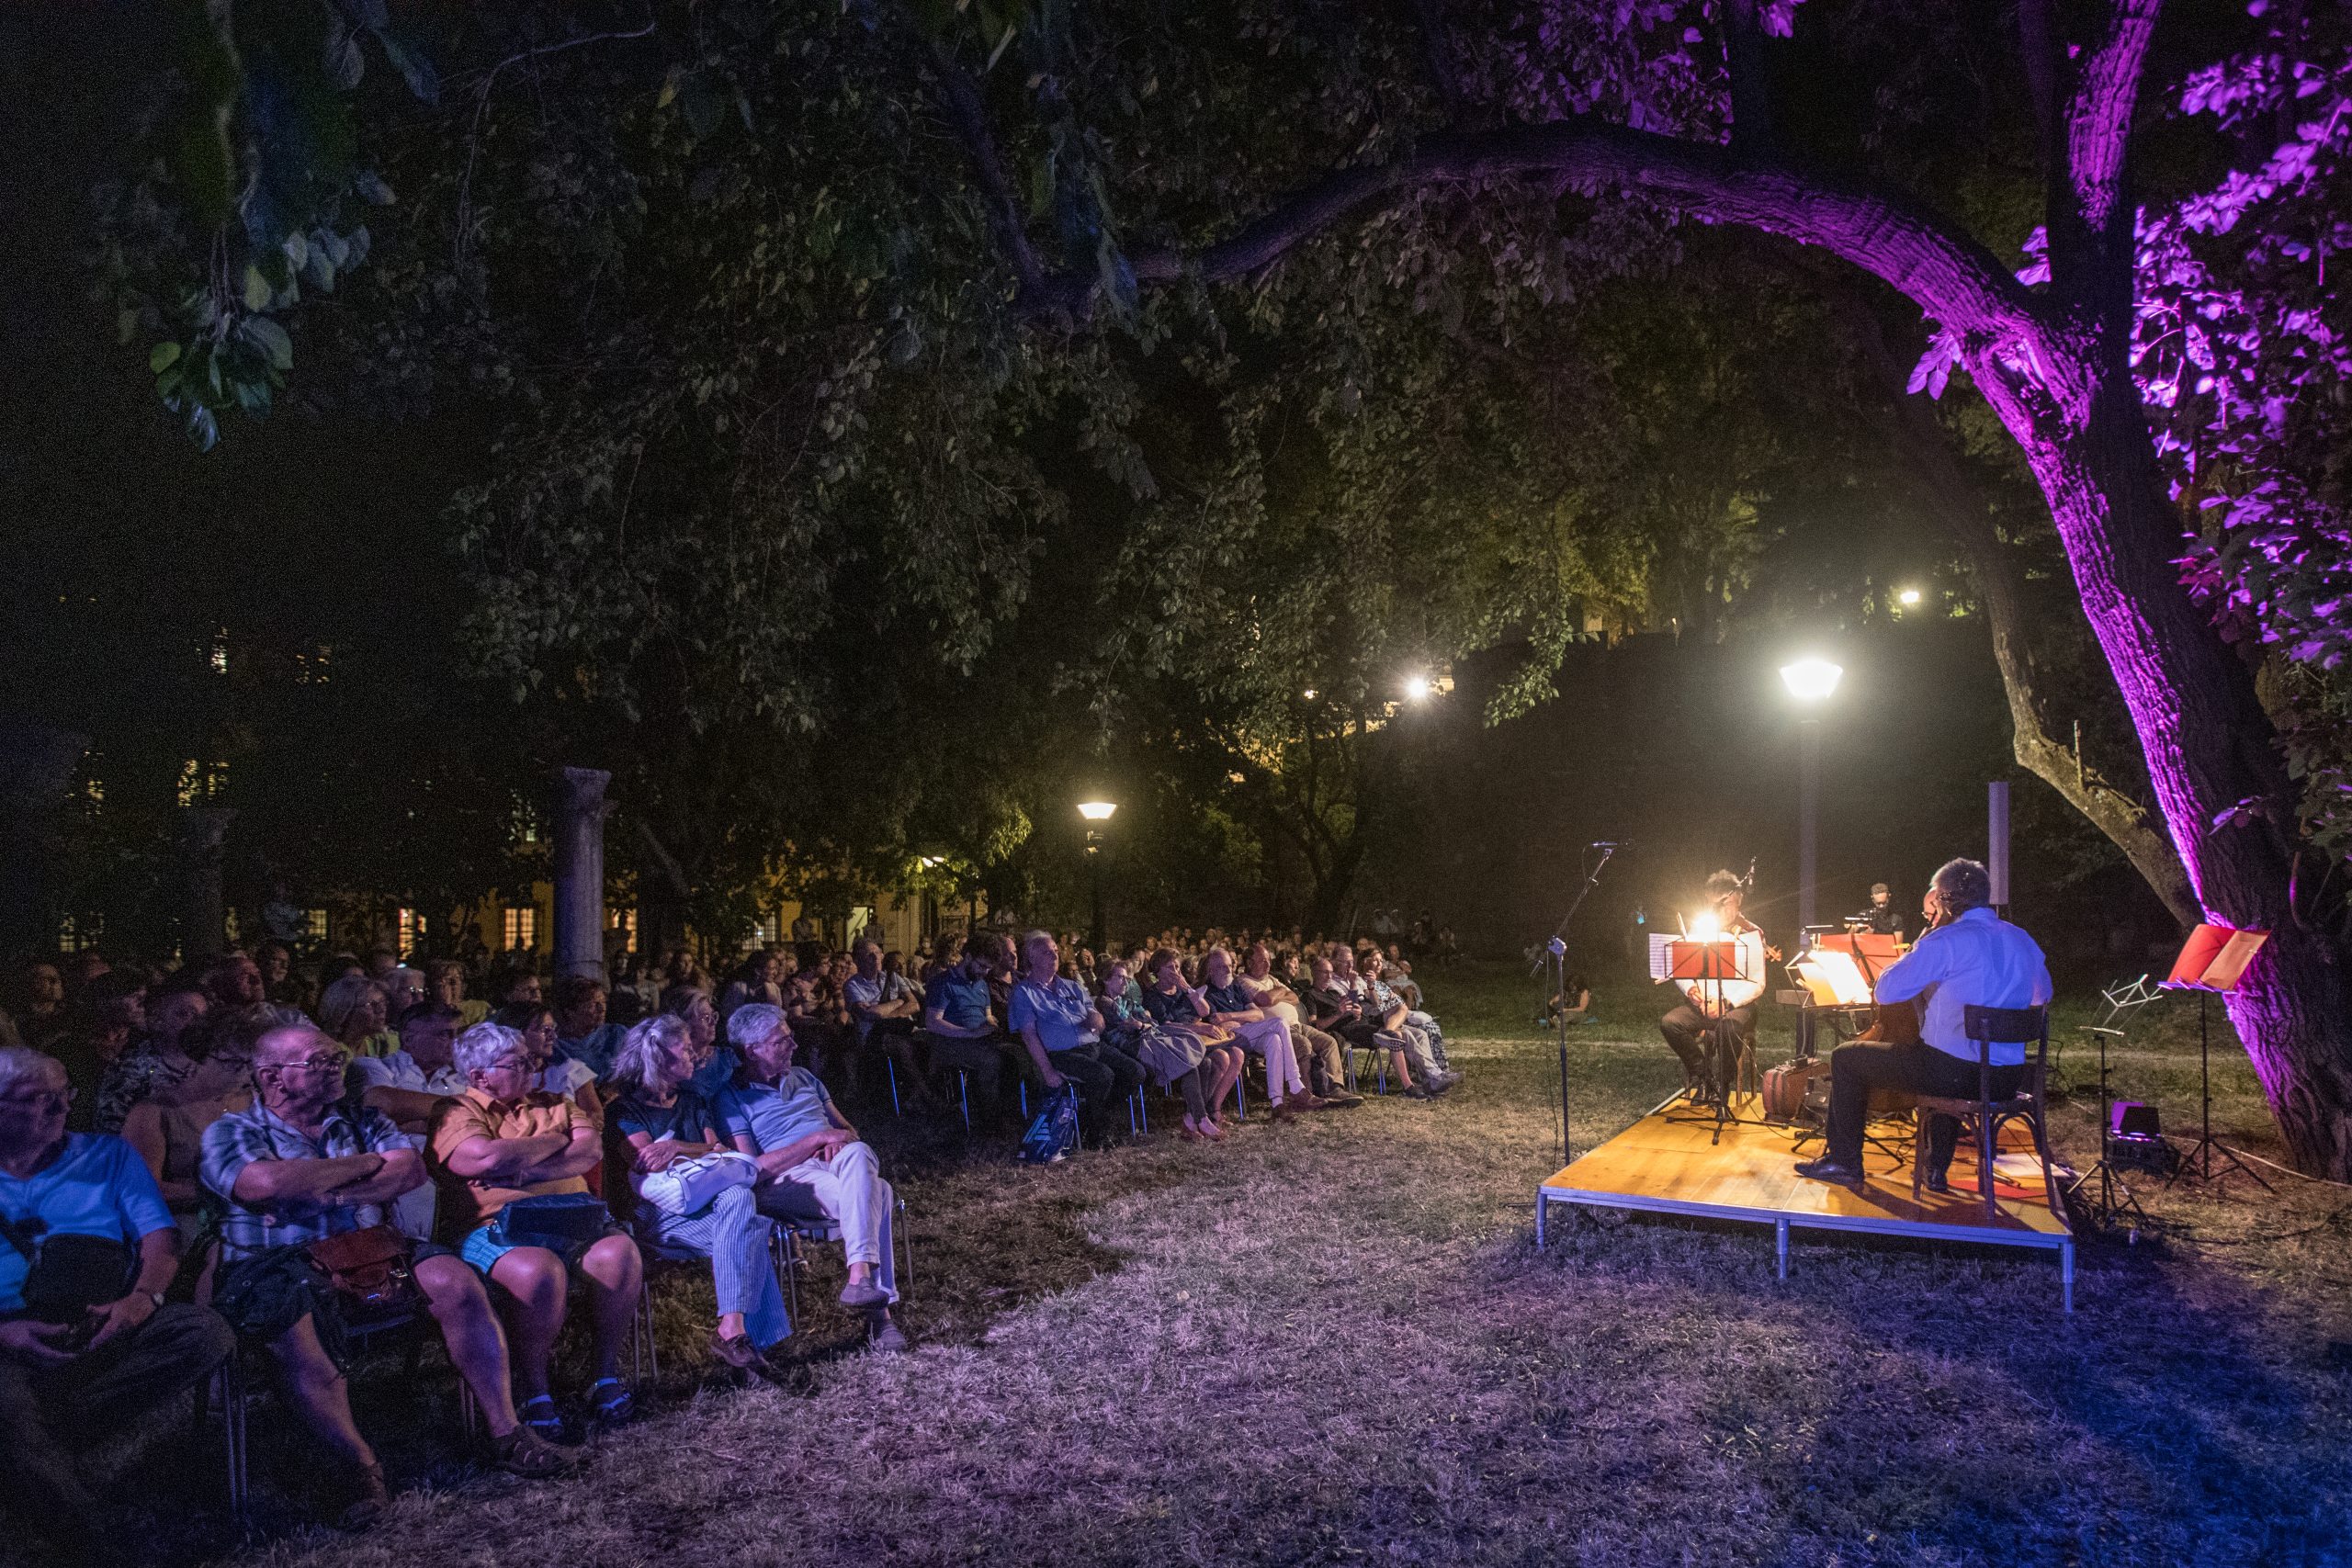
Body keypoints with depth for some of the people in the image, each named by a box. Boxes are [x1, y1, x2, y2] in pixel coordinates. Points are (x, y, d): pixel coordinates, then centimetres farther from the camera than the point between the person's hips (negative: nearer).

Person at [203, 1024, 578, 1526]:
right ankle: (357, 1463, -26)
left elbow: (412, 1170, 1)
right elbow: (266, 1183, -18)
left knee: (453, 1280, -21)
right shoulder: (231, 1132, 4)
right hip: (276, 1263, -4)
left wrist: (328, 1188, -12)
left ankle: (505, 1431, -14)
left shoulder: (360, 1120, 17)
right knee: (290, 1317, -38)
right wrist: (365, 1164, -7)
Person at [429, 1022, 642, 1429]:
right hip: (496, 1228, -4)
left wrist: (528, 1171, -9)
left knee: (620, 1252, -27)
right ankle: (534, 1390, -15)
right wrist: (556, 1141, 2)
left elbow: (592, 1151, 6)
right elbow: (489, 1157, -13)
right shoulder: (457, 1113, 7)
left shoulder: (553, 1104, 22)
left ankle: (607, 1375, -12)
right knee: (540, 1270, -37)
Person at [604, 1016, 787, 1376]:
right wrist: (703, 1151, -5)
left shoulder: (693, 1100, 23)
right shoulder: (626, 1107, 6)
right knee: (747, 1228, -32)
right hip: (657, 1213, -5)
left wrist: (676, 1148, -7)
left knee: (739, 1198, -33)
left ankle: (732, 1332, -37)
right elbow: (644, 1163, -9)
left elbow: (721, 1151, 11)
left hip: (705, 1202, 5)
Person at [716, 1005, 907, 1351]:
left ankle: (860, 1277, -43)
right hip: (787, 1180, -5)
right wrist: (817, 1139, -11)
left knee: (856, 1152, -35)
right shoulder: (733, 1097, 5)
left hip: (835, 1163, 5)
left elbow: (846, 1129, 25)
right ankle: (879, 1308, -37)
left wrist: (841, 1140, -2)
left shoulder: (803, 1078, 26)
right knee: (877, 1193, -34)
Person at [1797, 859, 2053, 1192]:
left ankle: (1844, 1161, 19)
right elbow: (2042, 998, 25)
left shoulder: (1946, 941, -16)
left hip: (1953, 1072, -7)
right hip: (2008, 1080, 7)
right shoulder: (2023, 940, 6)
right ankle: (1936, 1170, 40)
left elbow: (1884, 992, -11)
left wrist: (1917, 947, 2)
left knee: (1845, 1057, 12)